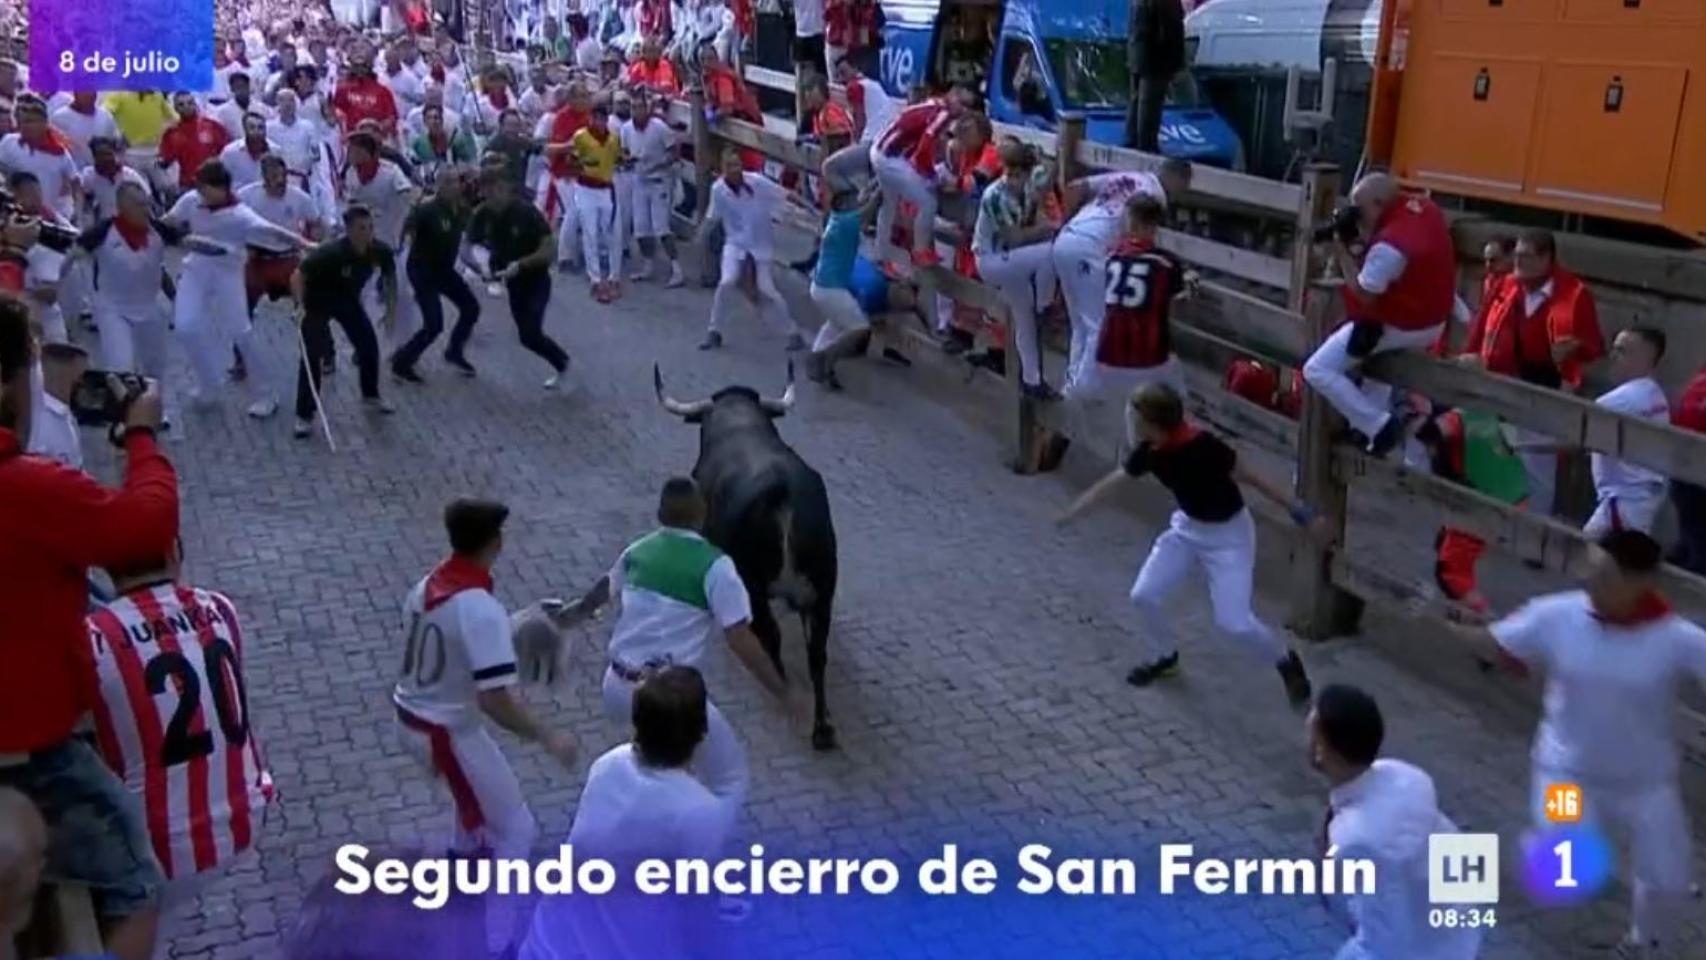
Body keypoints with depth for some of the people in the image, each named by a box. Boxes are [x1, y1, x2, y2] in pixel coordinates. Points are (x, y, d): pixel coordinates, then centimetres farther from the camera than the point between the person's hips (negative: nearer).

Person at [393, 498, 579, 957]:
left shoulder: (427, 585, -3)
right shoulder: (482, 610, -29)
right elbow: (494, 701, -31)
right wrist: (548, 738, -21)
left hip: (411, 719, 9)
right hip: (450, 732, -9)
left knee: (478, 791, 37)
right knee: (516, 831, 4)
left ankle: (463, 860, 61)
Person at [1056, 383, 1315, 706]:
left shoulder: (1203, 446, -32)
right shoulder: (1150, 450, -12)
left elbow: (1249, 477, -24)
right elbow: (1111, 483, -2)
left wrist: (1297, 510, -21)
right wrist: (1068, 514, -1)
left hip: (1228, 534, -7)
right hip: (1187, 527, 7)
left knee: (1233, 622, -12)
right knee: (1145, 595, 4)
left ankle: (1287, 663, 17)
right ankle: (1165, 657, 32)